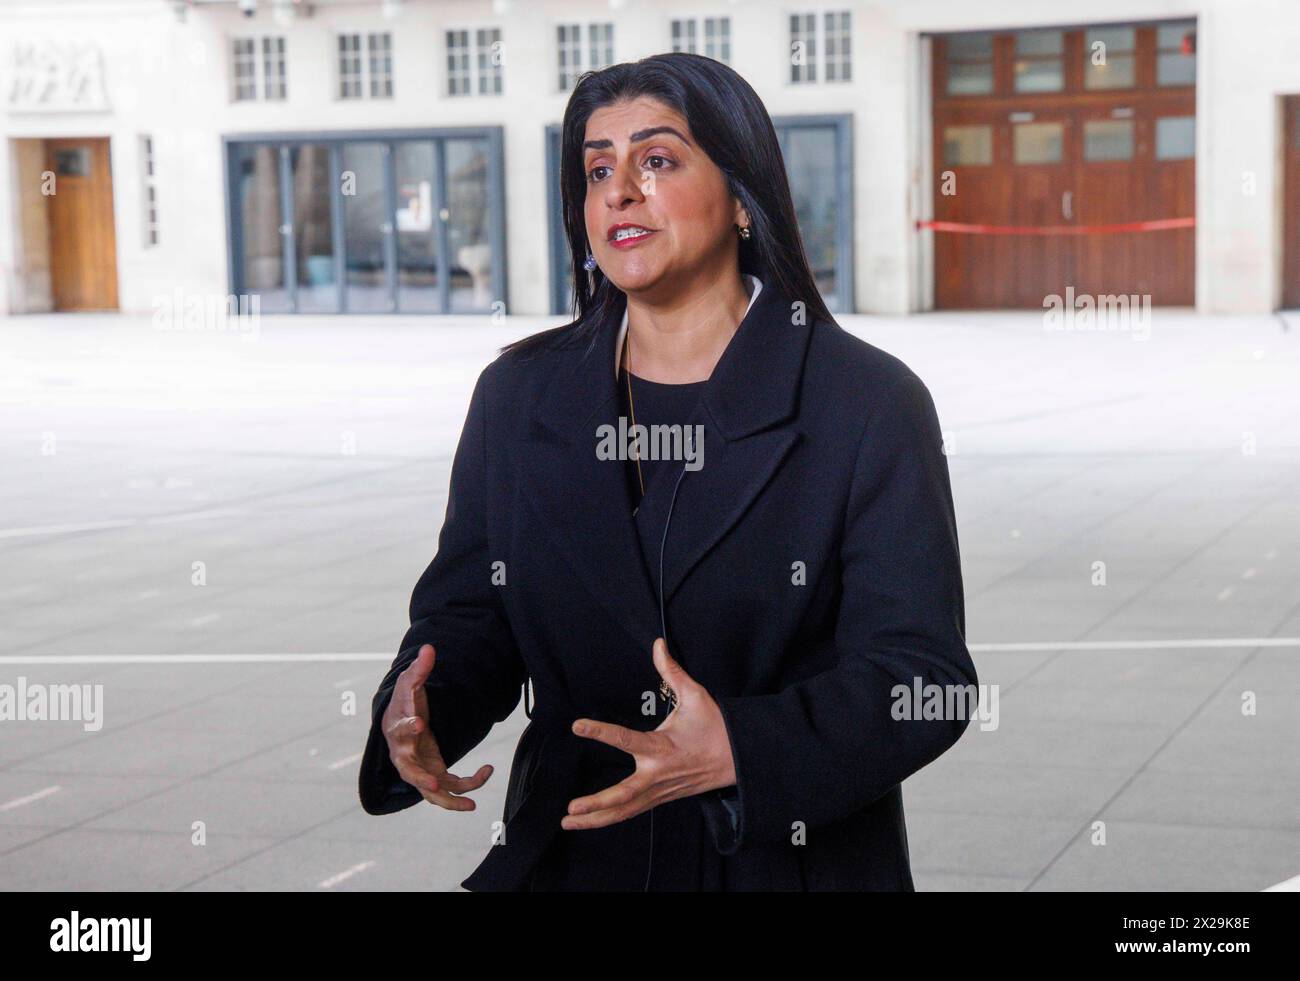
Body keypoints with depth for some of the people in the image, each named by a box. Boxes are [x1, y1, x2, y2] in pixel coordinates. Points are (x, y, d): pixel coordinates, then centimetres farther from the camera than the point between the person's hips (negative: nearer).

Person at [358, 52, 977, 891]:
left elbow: (922, 672, -15)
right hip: (569, 860, 3)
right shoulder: (517, 396, 4)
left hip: (794, 863, -3)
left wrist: (740, 751, -31)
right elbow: (466, 617, 4)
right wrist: (412, 717, -19)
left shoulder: (871, 404, -9)